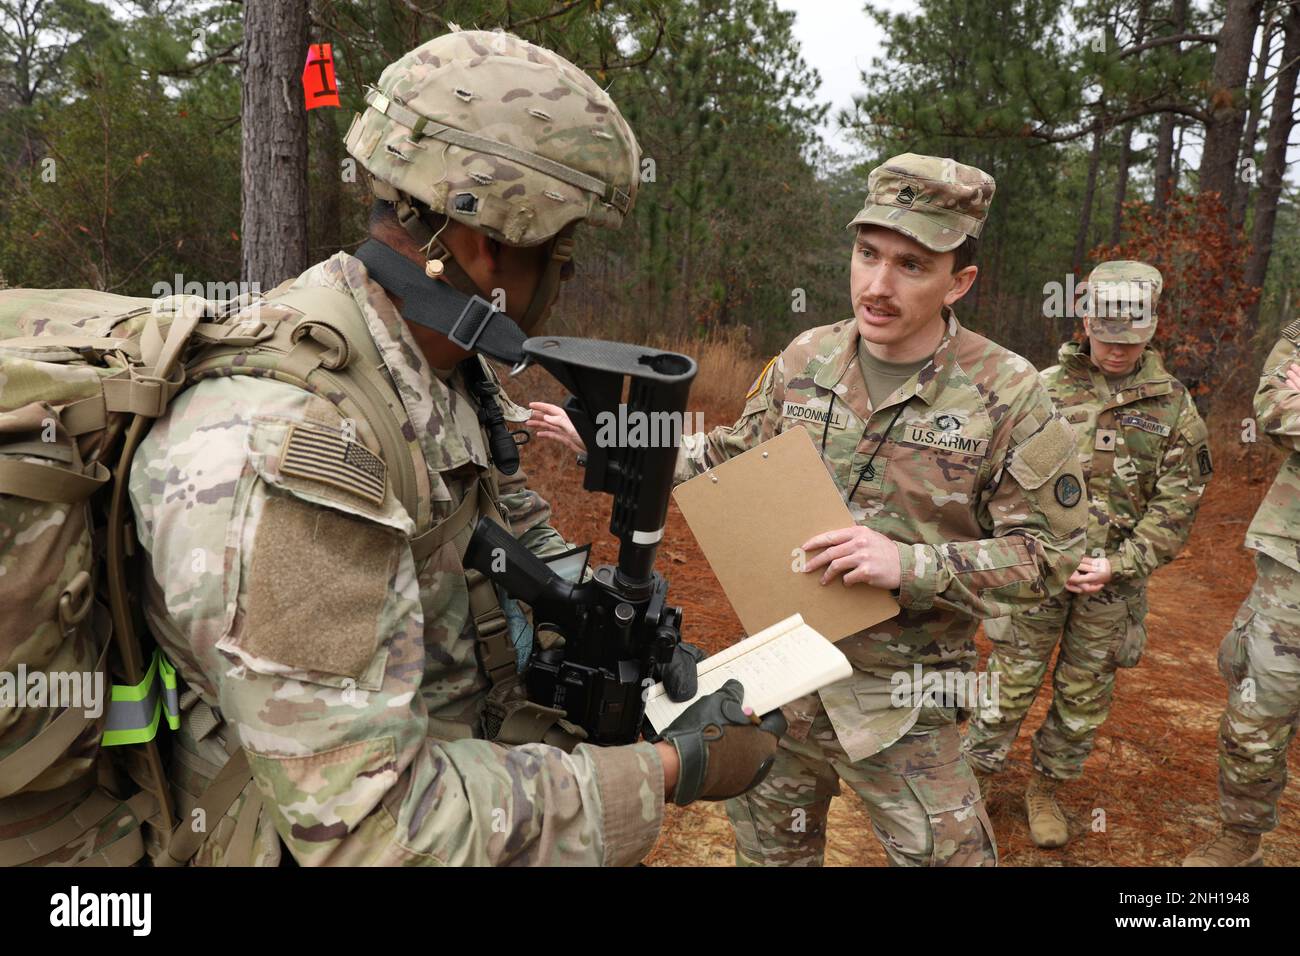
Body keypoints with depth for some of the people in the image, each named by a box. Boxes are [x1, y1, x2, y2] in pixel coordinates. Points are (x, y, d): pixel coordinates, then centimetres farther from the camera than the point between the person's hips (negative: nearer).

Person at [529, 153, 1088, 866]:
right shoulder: (805, 359, -3)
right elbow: (734, 458, 10)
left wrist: (912, 564, -26)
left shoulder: (1007, 394, -15)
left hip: (900, 703, -4)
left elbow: (1047, 552, -12)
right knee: (768, 844, 23)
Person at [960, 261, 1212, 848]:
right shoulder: (1045, 389, -2)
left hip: (1111, 580, 2)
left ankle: (1046, 789, 34)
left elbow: (1176, 505, -2)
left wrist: (1117, 566, -11)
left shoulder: (1173, 406, 0)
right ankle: (973, 777, 24)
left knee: (1085, 696, 14)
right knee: (1012, 683, 6)